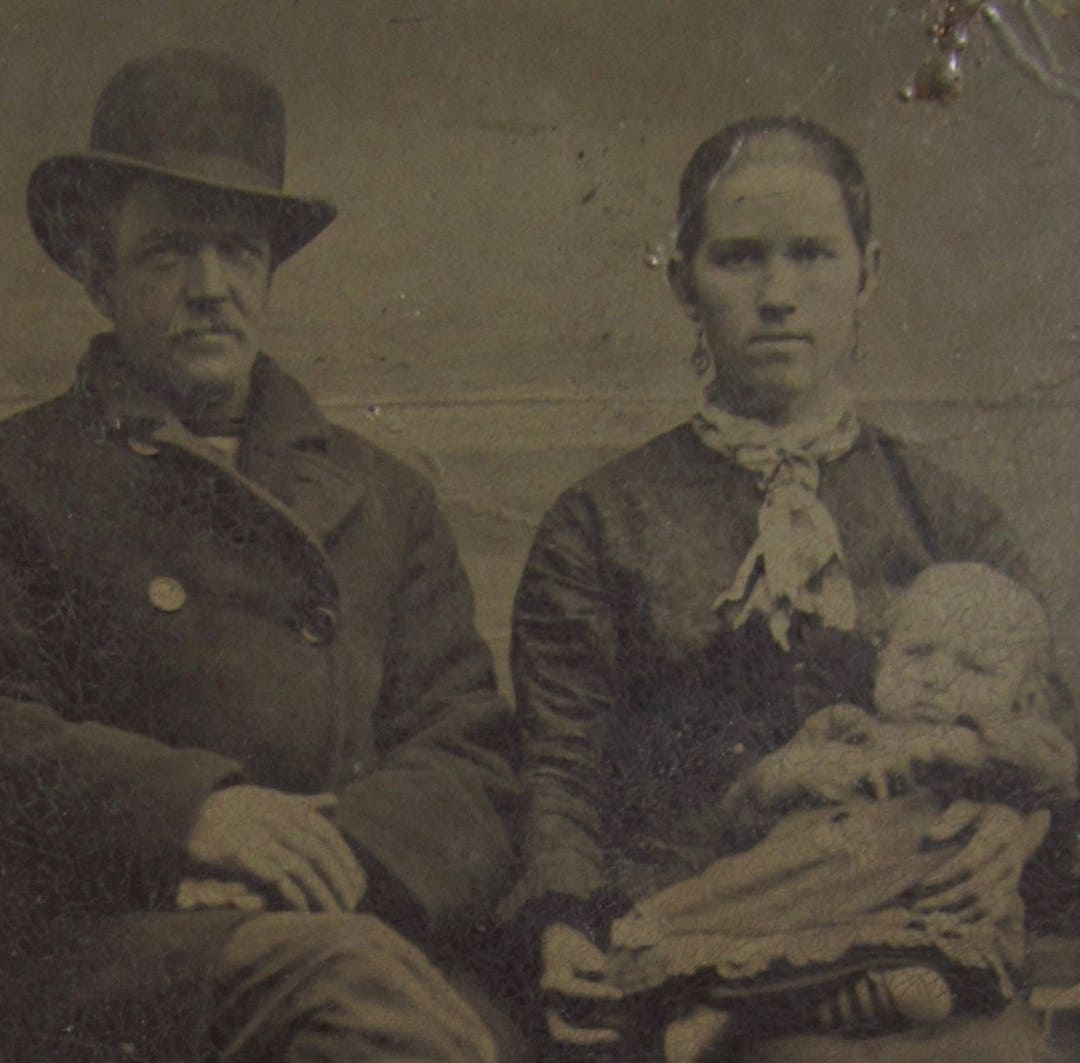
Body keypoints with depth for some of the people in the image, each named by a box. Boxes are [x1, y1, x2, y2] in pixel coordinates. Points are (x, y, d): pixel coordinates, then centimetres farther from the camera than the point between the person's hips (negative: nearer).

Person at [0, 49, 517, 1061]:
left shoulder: (386, 496, 21)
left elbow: (468, 758, 12)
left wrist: (347, 858, -8)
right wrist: (187, 807, -17)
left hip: (366, 933, 3)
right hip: (93, 960, -2)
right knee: (339, 973, -33)